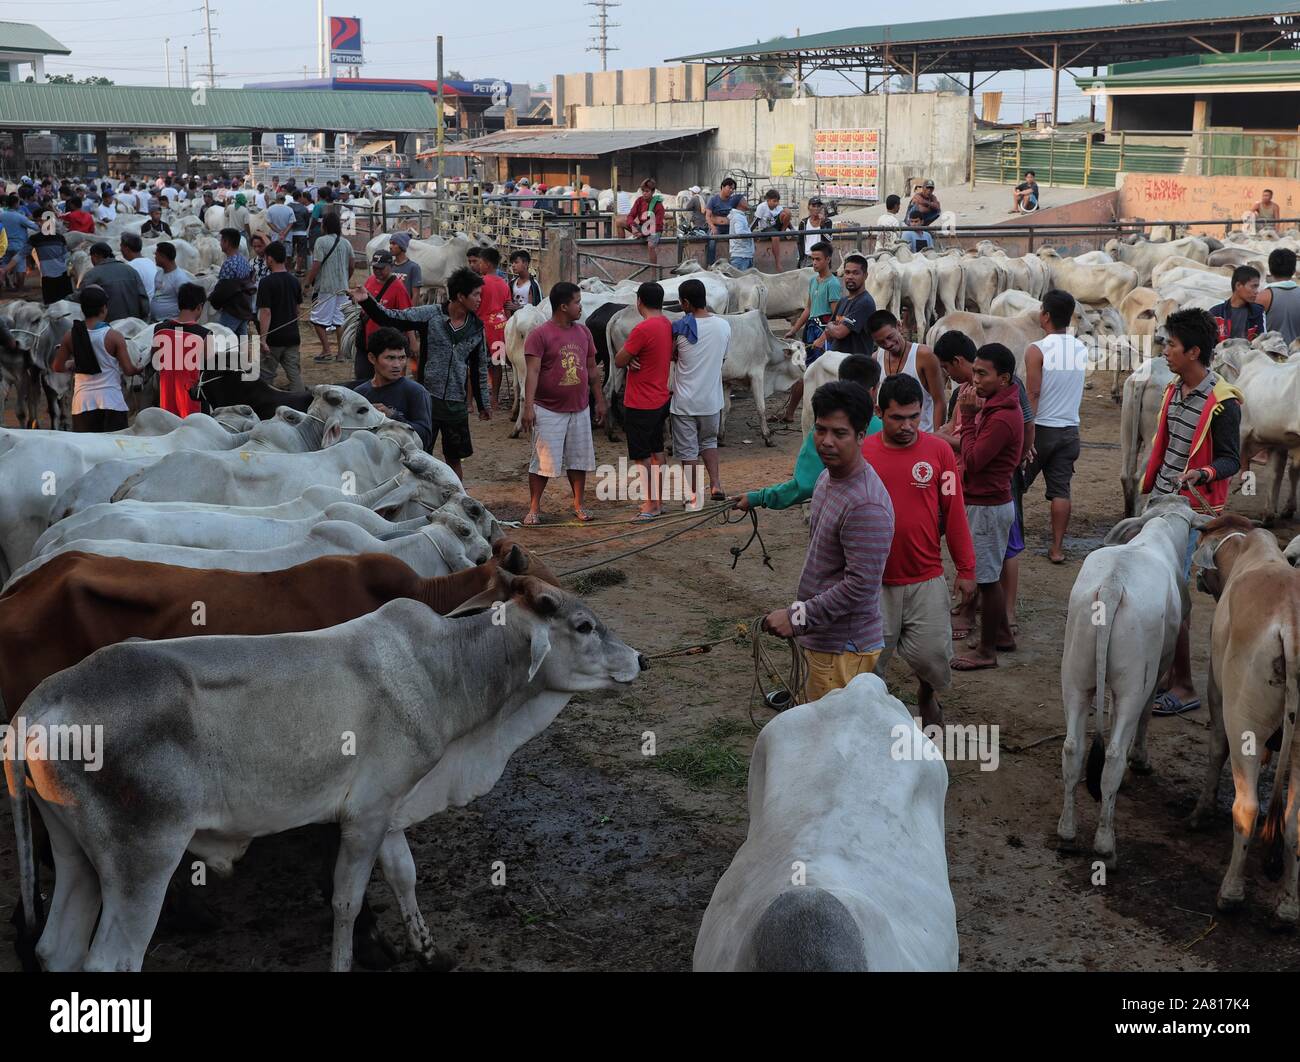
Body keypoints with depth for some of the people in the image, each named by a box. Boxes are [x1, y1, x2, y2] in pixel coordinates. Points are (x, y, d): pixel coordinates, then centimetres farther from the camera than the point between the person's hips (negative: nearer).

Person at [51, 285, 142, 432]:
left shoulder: (71, 336, 2)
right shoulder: (114, 336, -9)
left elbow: (57, 367, 8)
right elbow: (128, 370, -7)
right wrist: (139, 367, 13)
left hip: (82, 402, 3)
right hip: (111, 401, -3)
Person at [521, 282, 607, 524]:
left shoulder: (583, 332, 7)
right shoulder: (539, 335, -11)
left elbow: (592, 370, 14)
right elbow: (532, 372, -17)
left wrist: (600, 400, 13)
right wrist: (528, 406, -24)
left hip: (579, 409, 6)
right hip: (549, 410, -5)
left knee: (579, 459, 11)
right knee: (543, 461, -1)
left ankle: (578, 505, 24)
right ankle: (534, 508, 10)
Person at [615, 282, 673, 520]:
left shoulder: (643, 329, -23)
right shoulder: (667, 325, 5)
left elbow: (619, 361, -16)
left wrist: (627, 352, 2)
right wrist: (633, 356, -7)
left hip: (640, 404, -9)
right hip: (661, 400, 9)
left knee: (643, 456, 1)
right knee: (656, 452, 17)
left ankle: (651, 505, 5)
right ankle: (658, 500, 25)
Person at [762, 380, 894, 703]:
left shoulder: (866, 506, -25)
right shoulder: (828, 478, 8)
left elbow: (861, 585, -28)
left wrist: (798, 617, -24)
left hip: (843, 650, -10)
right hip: (820, 637, 10)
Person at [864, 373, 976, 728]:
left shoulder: (939, 451, -3)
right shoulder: (861, 454, -5)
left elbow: (954, 512, 1)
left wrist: (965, 569, 2)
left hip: (926, 579, 0)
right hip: (874, 582, 0)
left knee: (932, 658, 2)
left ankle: (927, 694, 36)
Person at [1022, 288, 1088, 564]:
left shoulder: (1037, 350, -14)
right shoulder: (1081, 349, 2)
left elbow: (1032, 394, -17)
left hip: (1041, 428, -4)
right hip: (1070, 429, 4)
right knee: (1060, 490, 6)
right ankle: (1057, 547, 5)